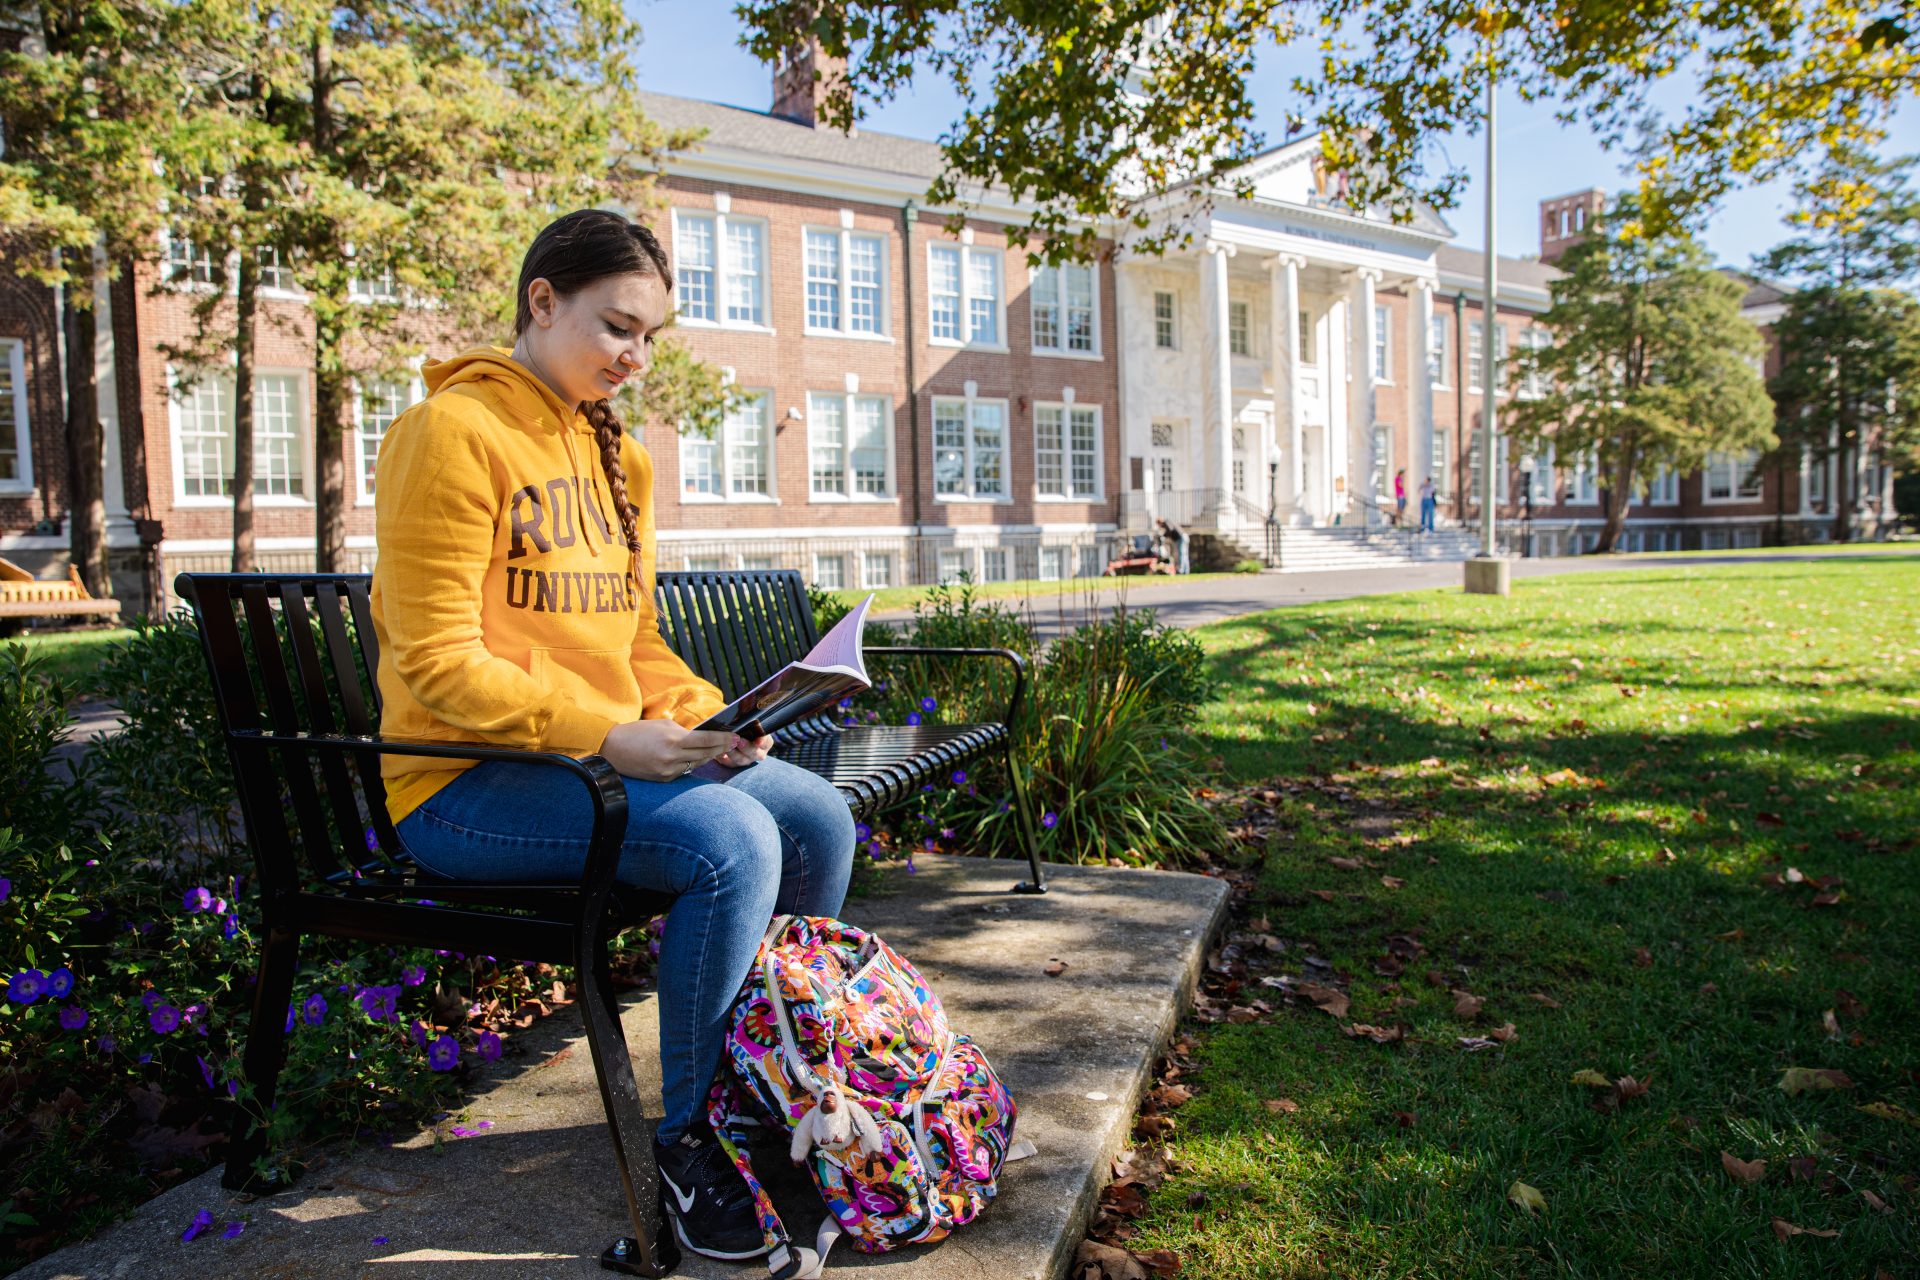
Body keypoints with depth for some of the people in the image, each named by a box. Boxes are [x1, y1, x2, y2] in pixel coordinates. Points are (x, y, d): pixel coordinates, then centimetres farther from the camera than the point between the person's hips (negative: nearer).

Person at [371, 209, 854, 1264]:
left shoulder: (614, 452, 16)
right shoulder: (453, 431, -10)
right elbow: (437, 662, -17)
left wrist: (707, 715, -3)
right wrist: (603, 735, -24)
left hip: (615, 754, 8)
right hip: (467, 781, -8)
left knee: (820, 820, -5)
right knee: (729, 841, -28)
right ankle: (689, 1140, -8)